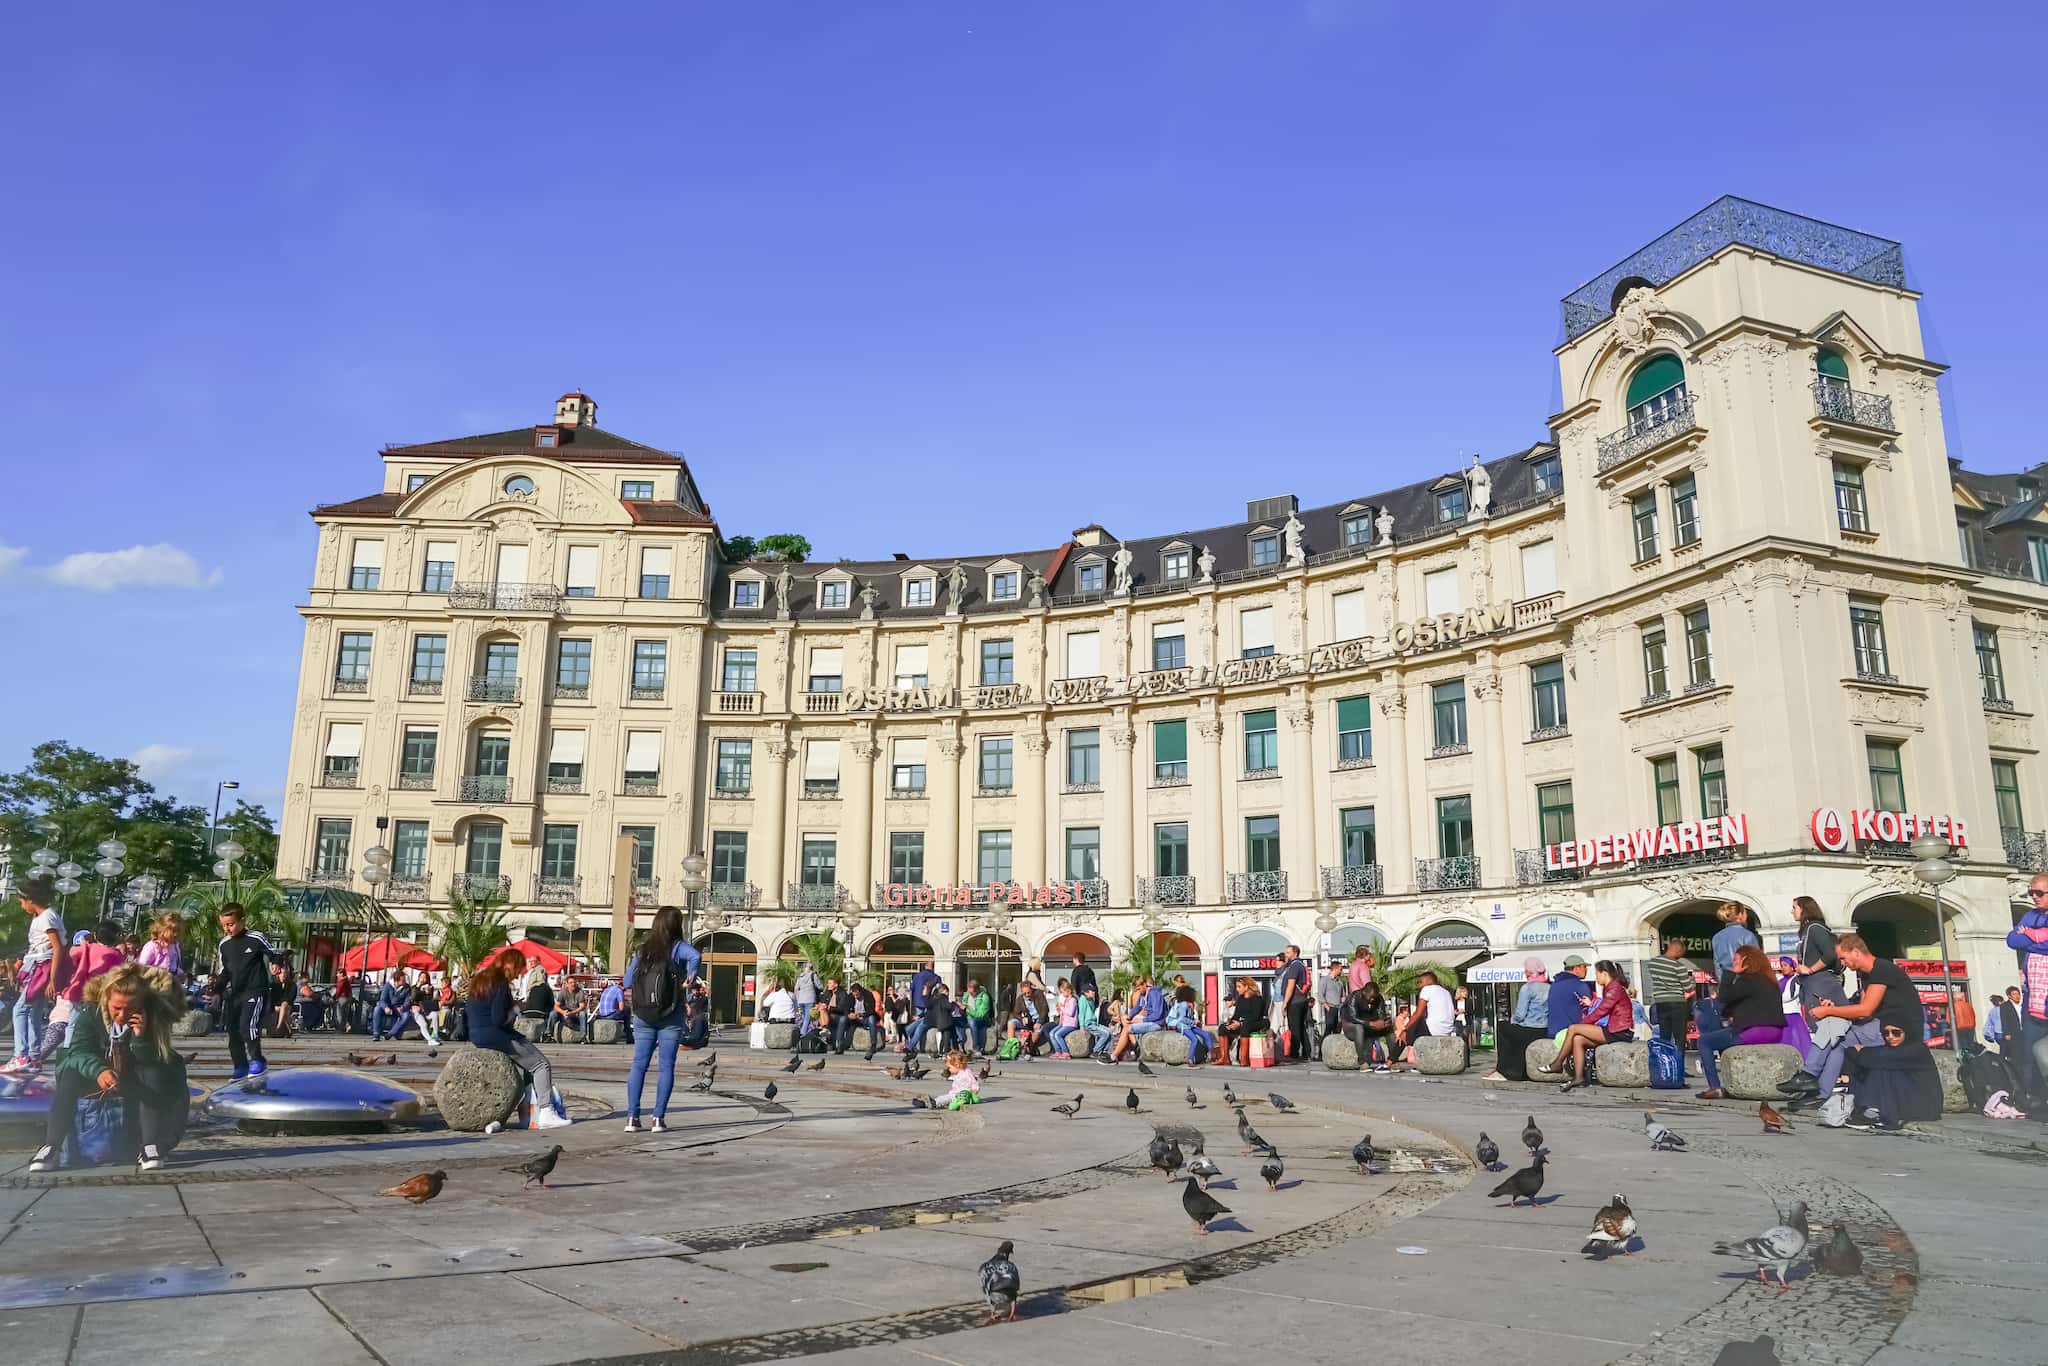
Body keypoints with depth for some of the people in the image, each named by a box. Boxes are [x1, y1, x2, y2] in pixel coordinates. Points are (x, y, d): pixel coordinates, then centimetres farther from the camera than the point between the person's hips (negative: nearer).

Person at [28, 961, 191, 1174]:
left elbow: (149, 1064, -22)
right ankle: (50, 1146, -30)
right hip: (96, 1077, 1)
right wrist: (99, 1071, -46)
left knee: (155, 1075, -31)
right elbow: (78, 1050, -26)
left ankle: (149, 1147, -34)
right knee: (70, 1074, -28)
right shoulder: (92, 1012, -18)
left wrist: (141, 1037, -41)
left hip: (133, 1083, -1)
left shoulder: (150, 1019, -20)